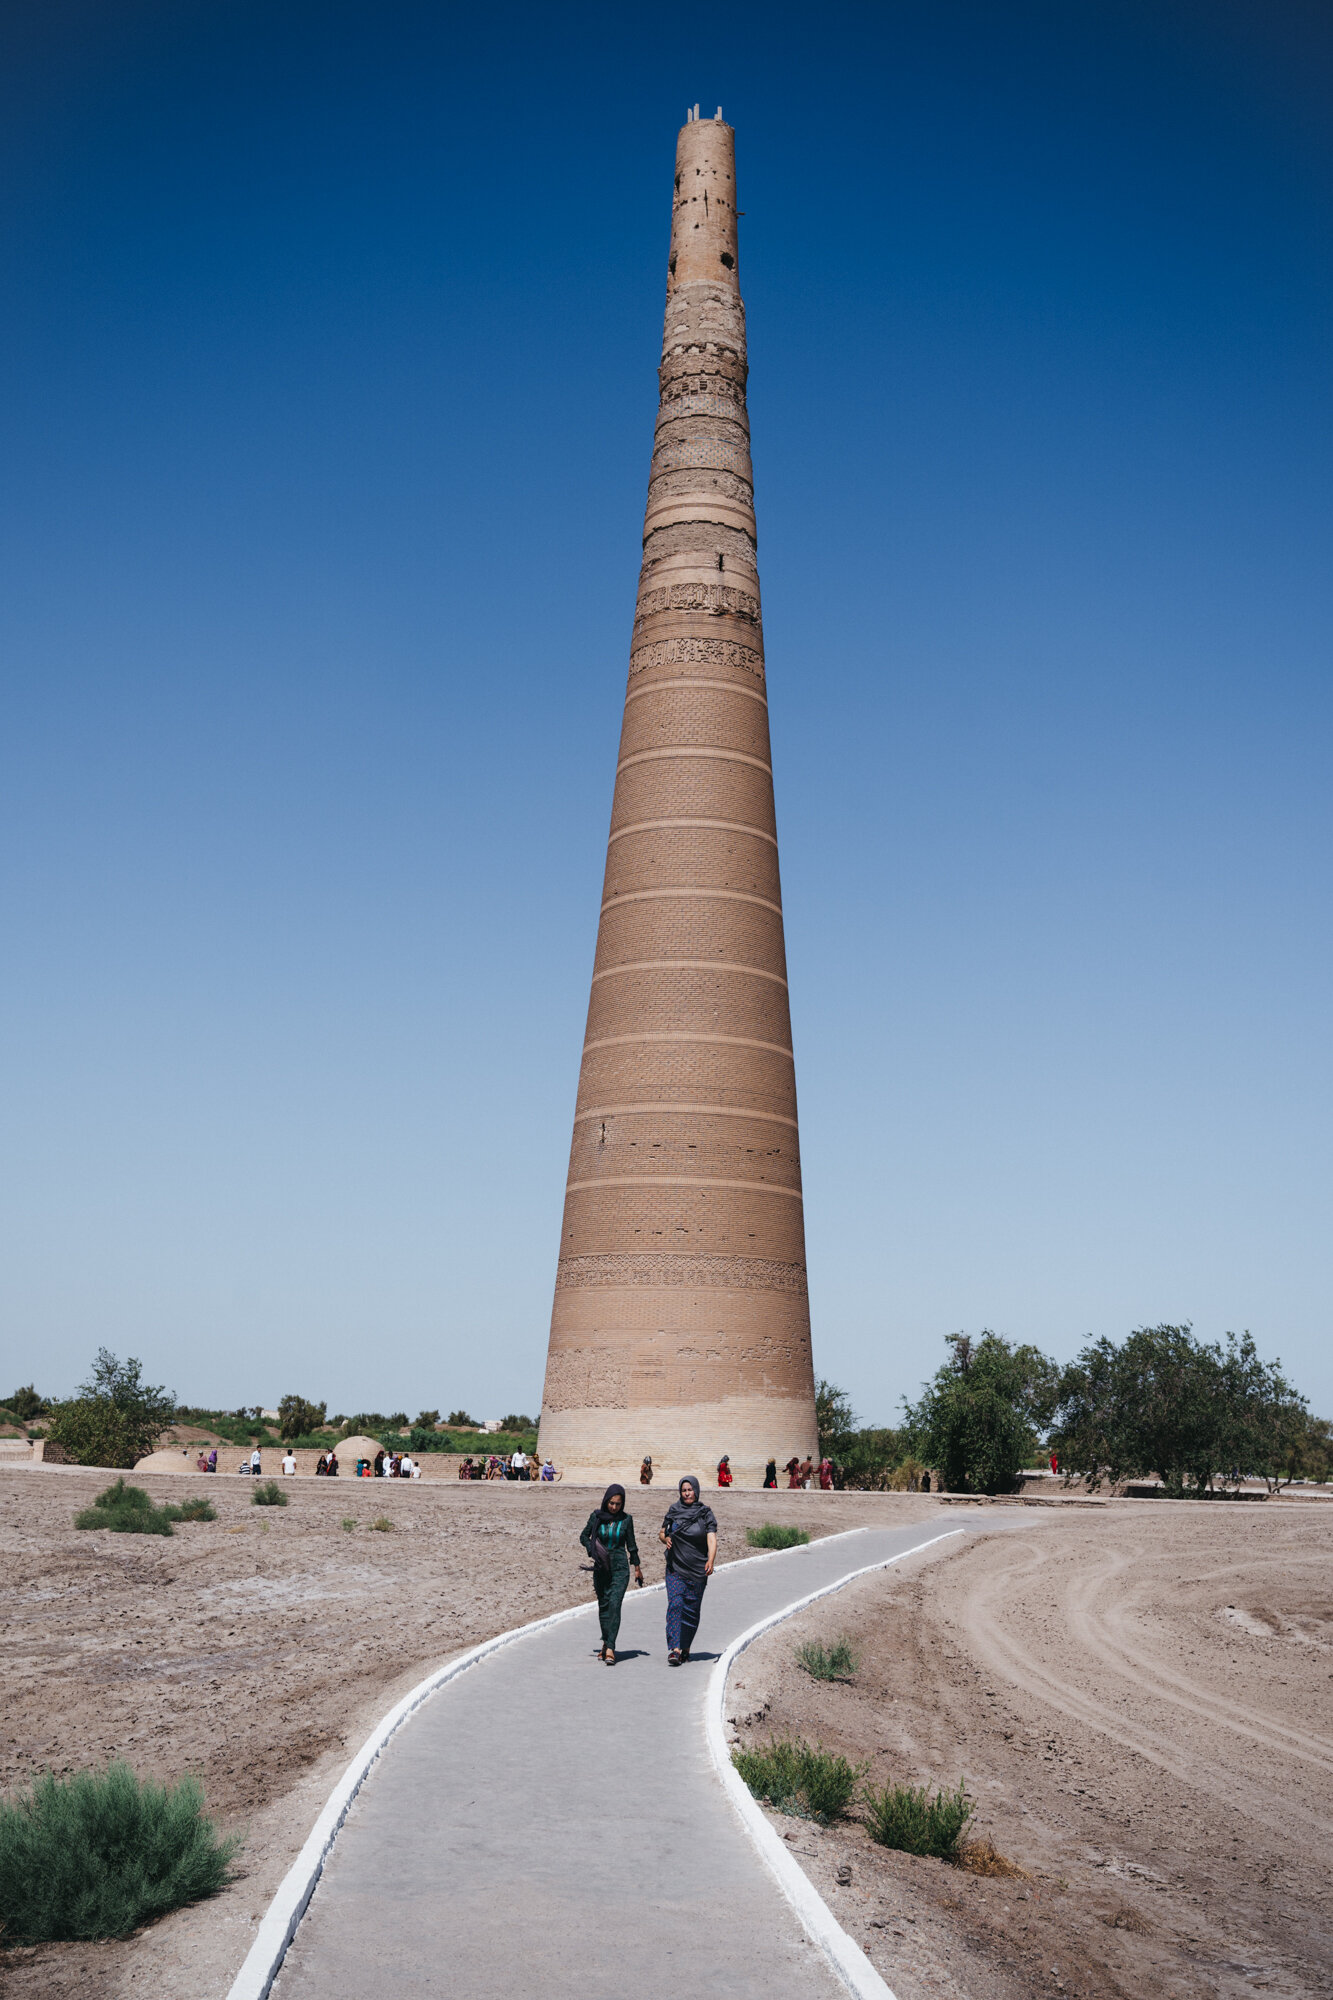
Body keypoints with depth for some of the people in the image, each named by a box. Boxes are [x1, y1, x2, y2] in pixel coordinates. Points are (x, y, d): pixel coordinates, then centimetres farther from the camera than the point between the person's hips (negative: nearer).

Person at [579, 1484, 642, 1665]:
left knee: (614, 1604, -14)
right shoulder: (596, 1516, -2)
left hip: (620, 1568, -2)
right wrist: (593, 1550, -7)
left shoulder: (626, 1519, -2)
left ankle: (610, 1649, -18)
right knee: (603, 1605, 9)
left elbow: (631, 1545, 8)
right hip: (601, 1567, 2)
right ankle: (606, 1643, 26)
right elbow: (584, 1536, 10)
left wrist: (637, 1568, 14)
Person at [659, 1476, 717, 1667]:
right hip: (675, 1567, 1)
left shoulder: (706, 1514, -2)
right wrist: (666, 1538, -7)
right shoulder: (673, 1511, 6)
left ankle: (686, 1648, 22)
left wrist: (711, 1561, -30)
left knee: (691, 1610, 4)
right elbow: (661, 1532, 17)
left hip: (697, 1570, -1)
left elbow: (712, 1539, -13)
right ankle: (675, 1649, -20)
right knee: (675, 1604, -14)